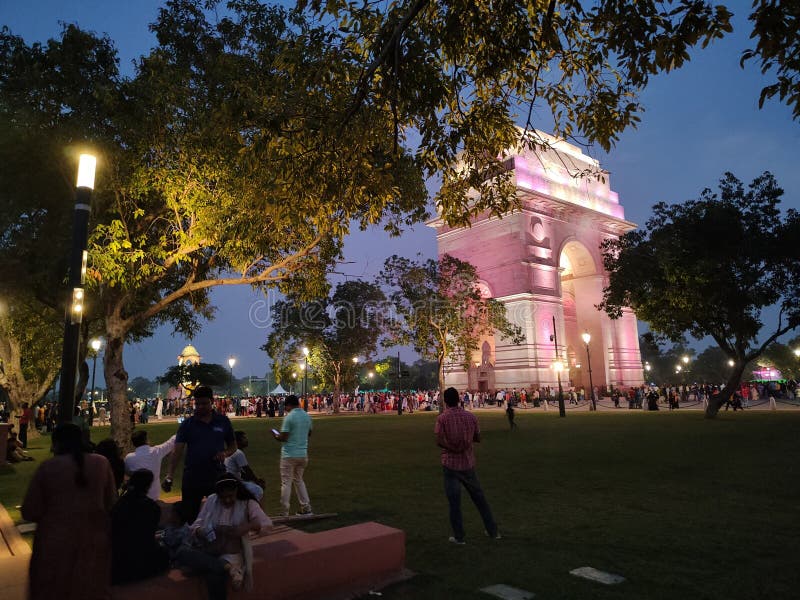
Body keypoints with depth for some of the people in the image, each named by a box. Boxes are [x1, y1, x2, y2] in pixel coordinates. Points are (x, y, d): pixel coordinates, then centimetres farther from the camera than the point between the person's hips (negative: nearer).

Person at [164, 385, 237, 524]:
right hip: (192, 479, 0)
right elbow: (177, 451, -9)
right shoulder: (187, 424, -2)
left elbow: (233, 445, 10)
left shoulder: (223, 421, 1)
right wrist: (169, 476, -22)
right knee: (188, 517, 10)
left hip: (217, 477, 1)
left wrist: (225, 453, -12)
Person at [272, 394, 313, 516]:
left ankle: (285, 511, 9)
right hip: (303, 454, 7)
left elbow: (283, 438, -16)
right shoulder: (307, 416, 5)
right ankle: (306, 508, 20)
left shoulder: (289, 417, -15)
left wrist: (275, 436, 4)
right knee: (299, 480, 20)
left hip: (289, 455, -6)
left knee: (286, 482, 4)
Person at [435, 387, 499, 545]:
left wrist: (453, 449, -8)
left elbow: (439, 441, -19)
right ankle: (493, 531, 26)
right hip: (468, 463, 3)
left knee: (454, 501, 7)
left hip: (450, 464, -3)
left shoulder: (442, 418, -12)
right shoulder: (470, 417, -2)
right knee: (479, 497, 17)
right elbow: (477, 439, 6)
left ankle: (459, 537, 13)